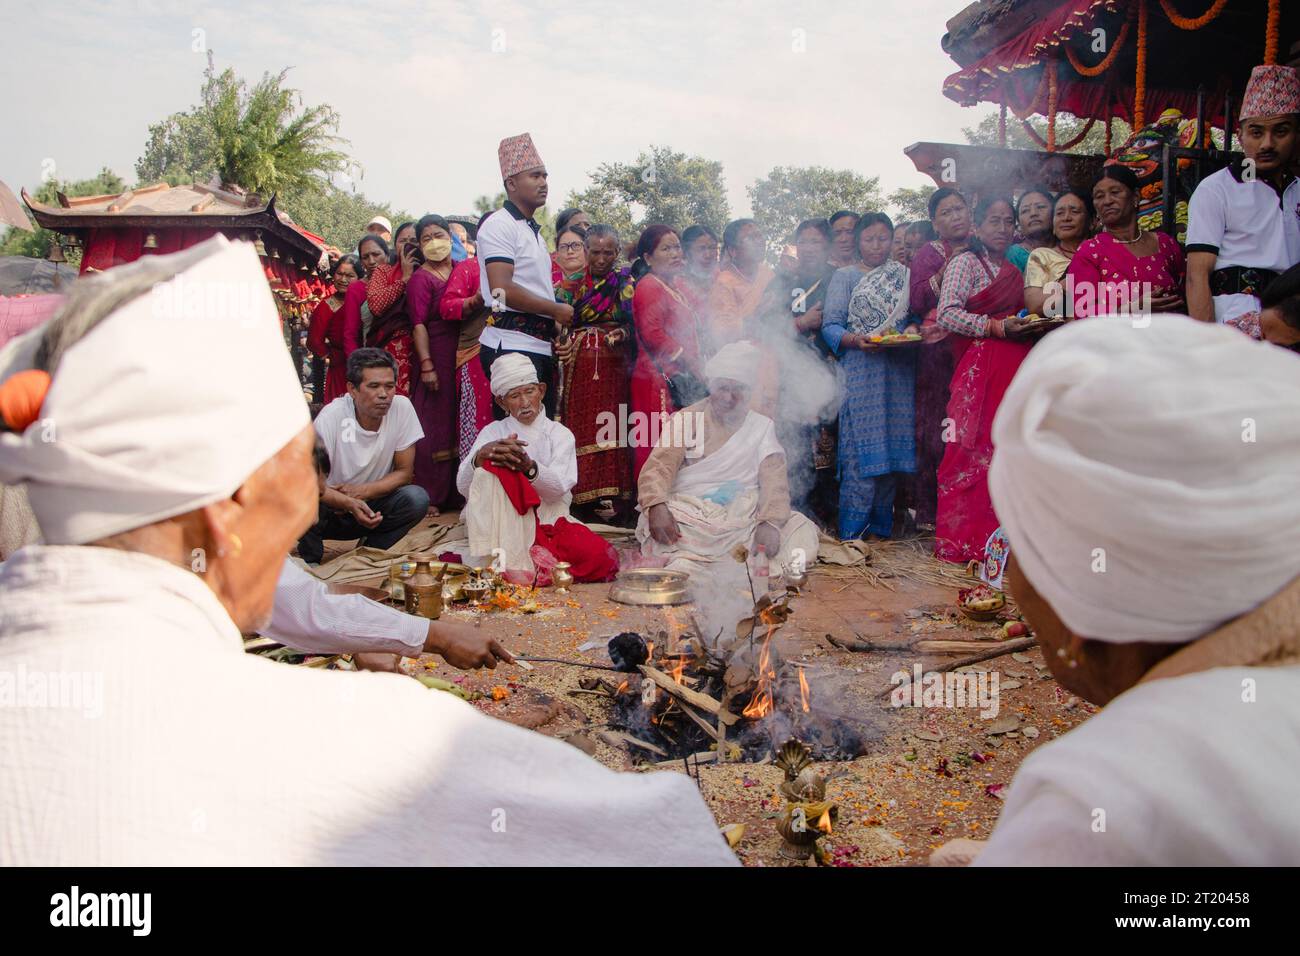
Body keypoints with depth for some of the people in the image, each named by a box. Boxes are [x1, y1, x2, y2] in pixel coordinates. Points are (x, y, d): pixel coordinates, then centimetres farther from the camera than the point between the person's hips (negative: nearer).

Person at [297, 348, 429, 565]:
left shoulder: (402, 407, -14)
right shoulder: (330, 417, -21)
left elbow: (404, 472, -7)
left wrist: (362, 491, -21)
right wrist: (349, 503, -40)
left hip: (372, 504, 3)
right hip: (331, 506, -2)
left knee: (417, 499, -25)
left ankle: (370, 552, -2)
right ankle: (311, 561, -4)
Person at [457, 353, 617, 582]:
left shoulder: (559, 433, 11)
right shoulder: (492, 433, 12)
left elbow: (559, 487, -8)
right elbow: (463, 487, -2)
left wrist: (528, 466, -28)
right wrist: (481, 454, -24)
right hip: (502, 520, 0)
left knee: (601, 558, -28)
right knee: (490, 469, -29)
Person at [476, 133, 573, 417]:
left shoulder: (533, 231, 22)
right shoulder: (499, 224, -7)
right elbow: (503, 290, -18)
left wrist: (556, 326, 11)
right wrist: (556, 310, -11)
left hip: (541, 347, 9)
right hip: (511, 346, -9)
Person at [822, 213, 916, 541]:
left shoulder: (905, 276, 17)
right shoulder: (845, 276, 7)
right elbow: (830, 327, -1)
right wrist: (855, 339, -20)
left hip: (898, 373, 4)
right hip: (860, 373, -4)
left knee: (891, 450, 4)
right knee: (861, 453, -8)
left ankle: (881, 527, 15)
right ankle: (852, 534, -3)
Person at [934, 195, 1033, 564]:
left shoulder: (1015, 269, 23)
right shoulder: (966, 262, 0)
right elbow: (946, 313, -12)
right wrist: (996, 327, -16)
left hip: (1016, 365, 7)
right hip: (981, 365, -7)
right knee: (976, 448, -9)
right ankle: (966, 539, -4)